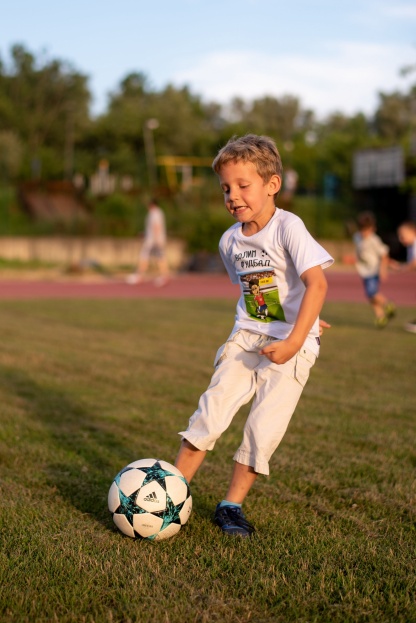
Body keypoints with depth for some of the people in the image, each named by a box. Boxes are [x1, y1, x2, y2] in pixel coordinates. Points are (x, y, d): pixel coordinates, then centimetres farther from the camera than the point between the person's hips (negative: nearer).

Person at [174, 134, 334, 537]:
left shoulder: (287, 228, -15)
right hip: (246, 337, 5)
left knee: (264, 426, -7)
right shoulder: (230, 240, 4)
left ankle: (232, 505, 8)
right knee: (212, 408, -6)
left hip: (292, 345, -5)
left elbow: (317, 283, -25)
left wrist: (294, 340, -31)